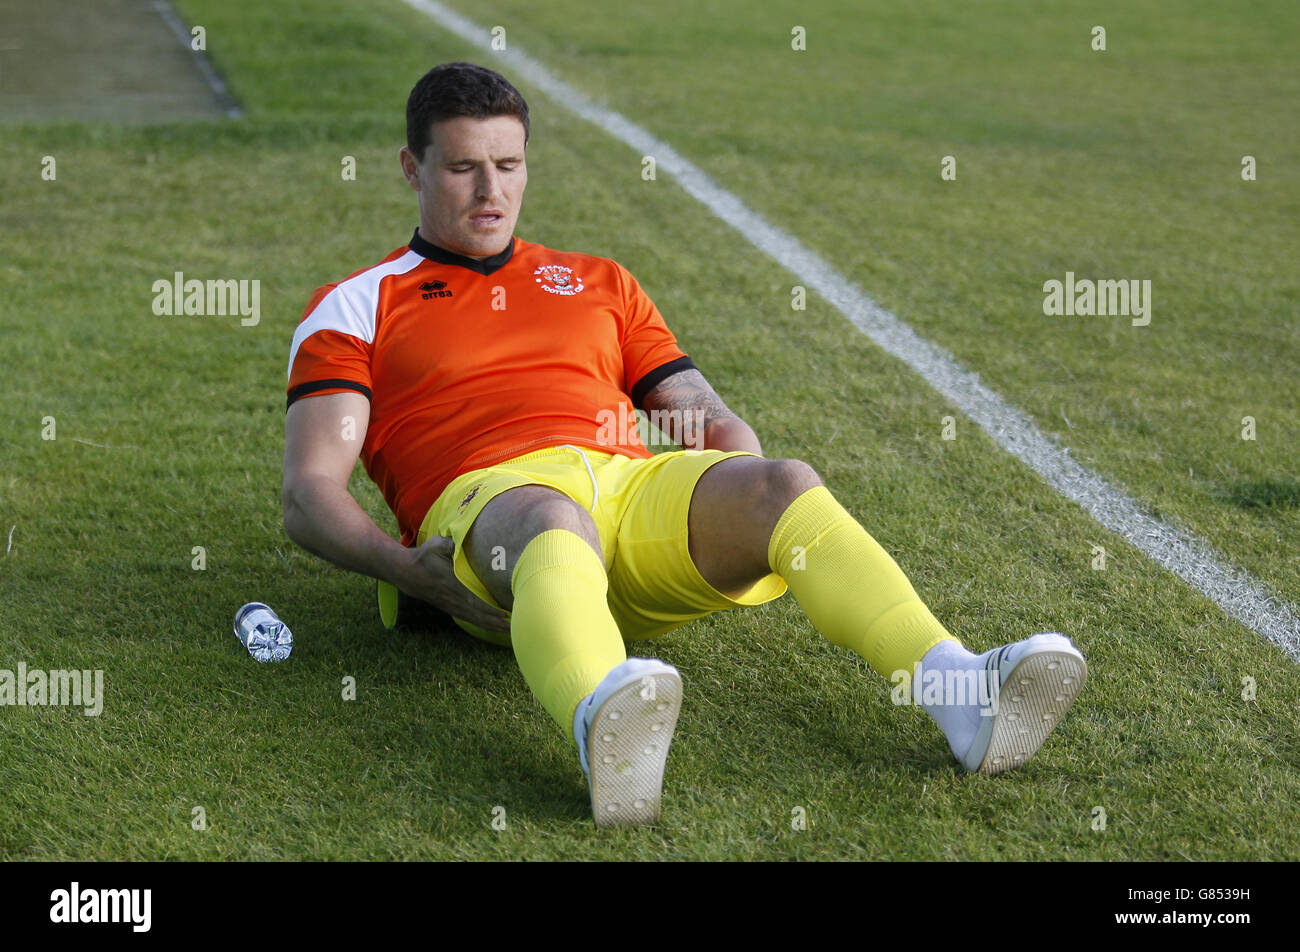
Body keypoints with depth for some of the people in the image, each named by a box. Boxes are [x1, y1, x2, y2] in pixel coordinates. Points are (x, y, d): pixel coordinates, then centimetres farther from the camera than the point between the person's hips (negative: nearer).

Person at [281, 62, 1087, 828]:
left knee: (786, 485, -27)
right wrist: (405, 566, -13)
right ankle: (608, 729, -73)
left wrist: (744, 520, 3)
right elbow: (310, 496, 8)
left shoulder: (599, 283, 31)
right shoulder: (356, 308, 19)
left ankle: (964, 695, -47)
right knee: (553, 524, -41)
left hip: (636, 482, 4)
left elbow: (712, 419, 26)